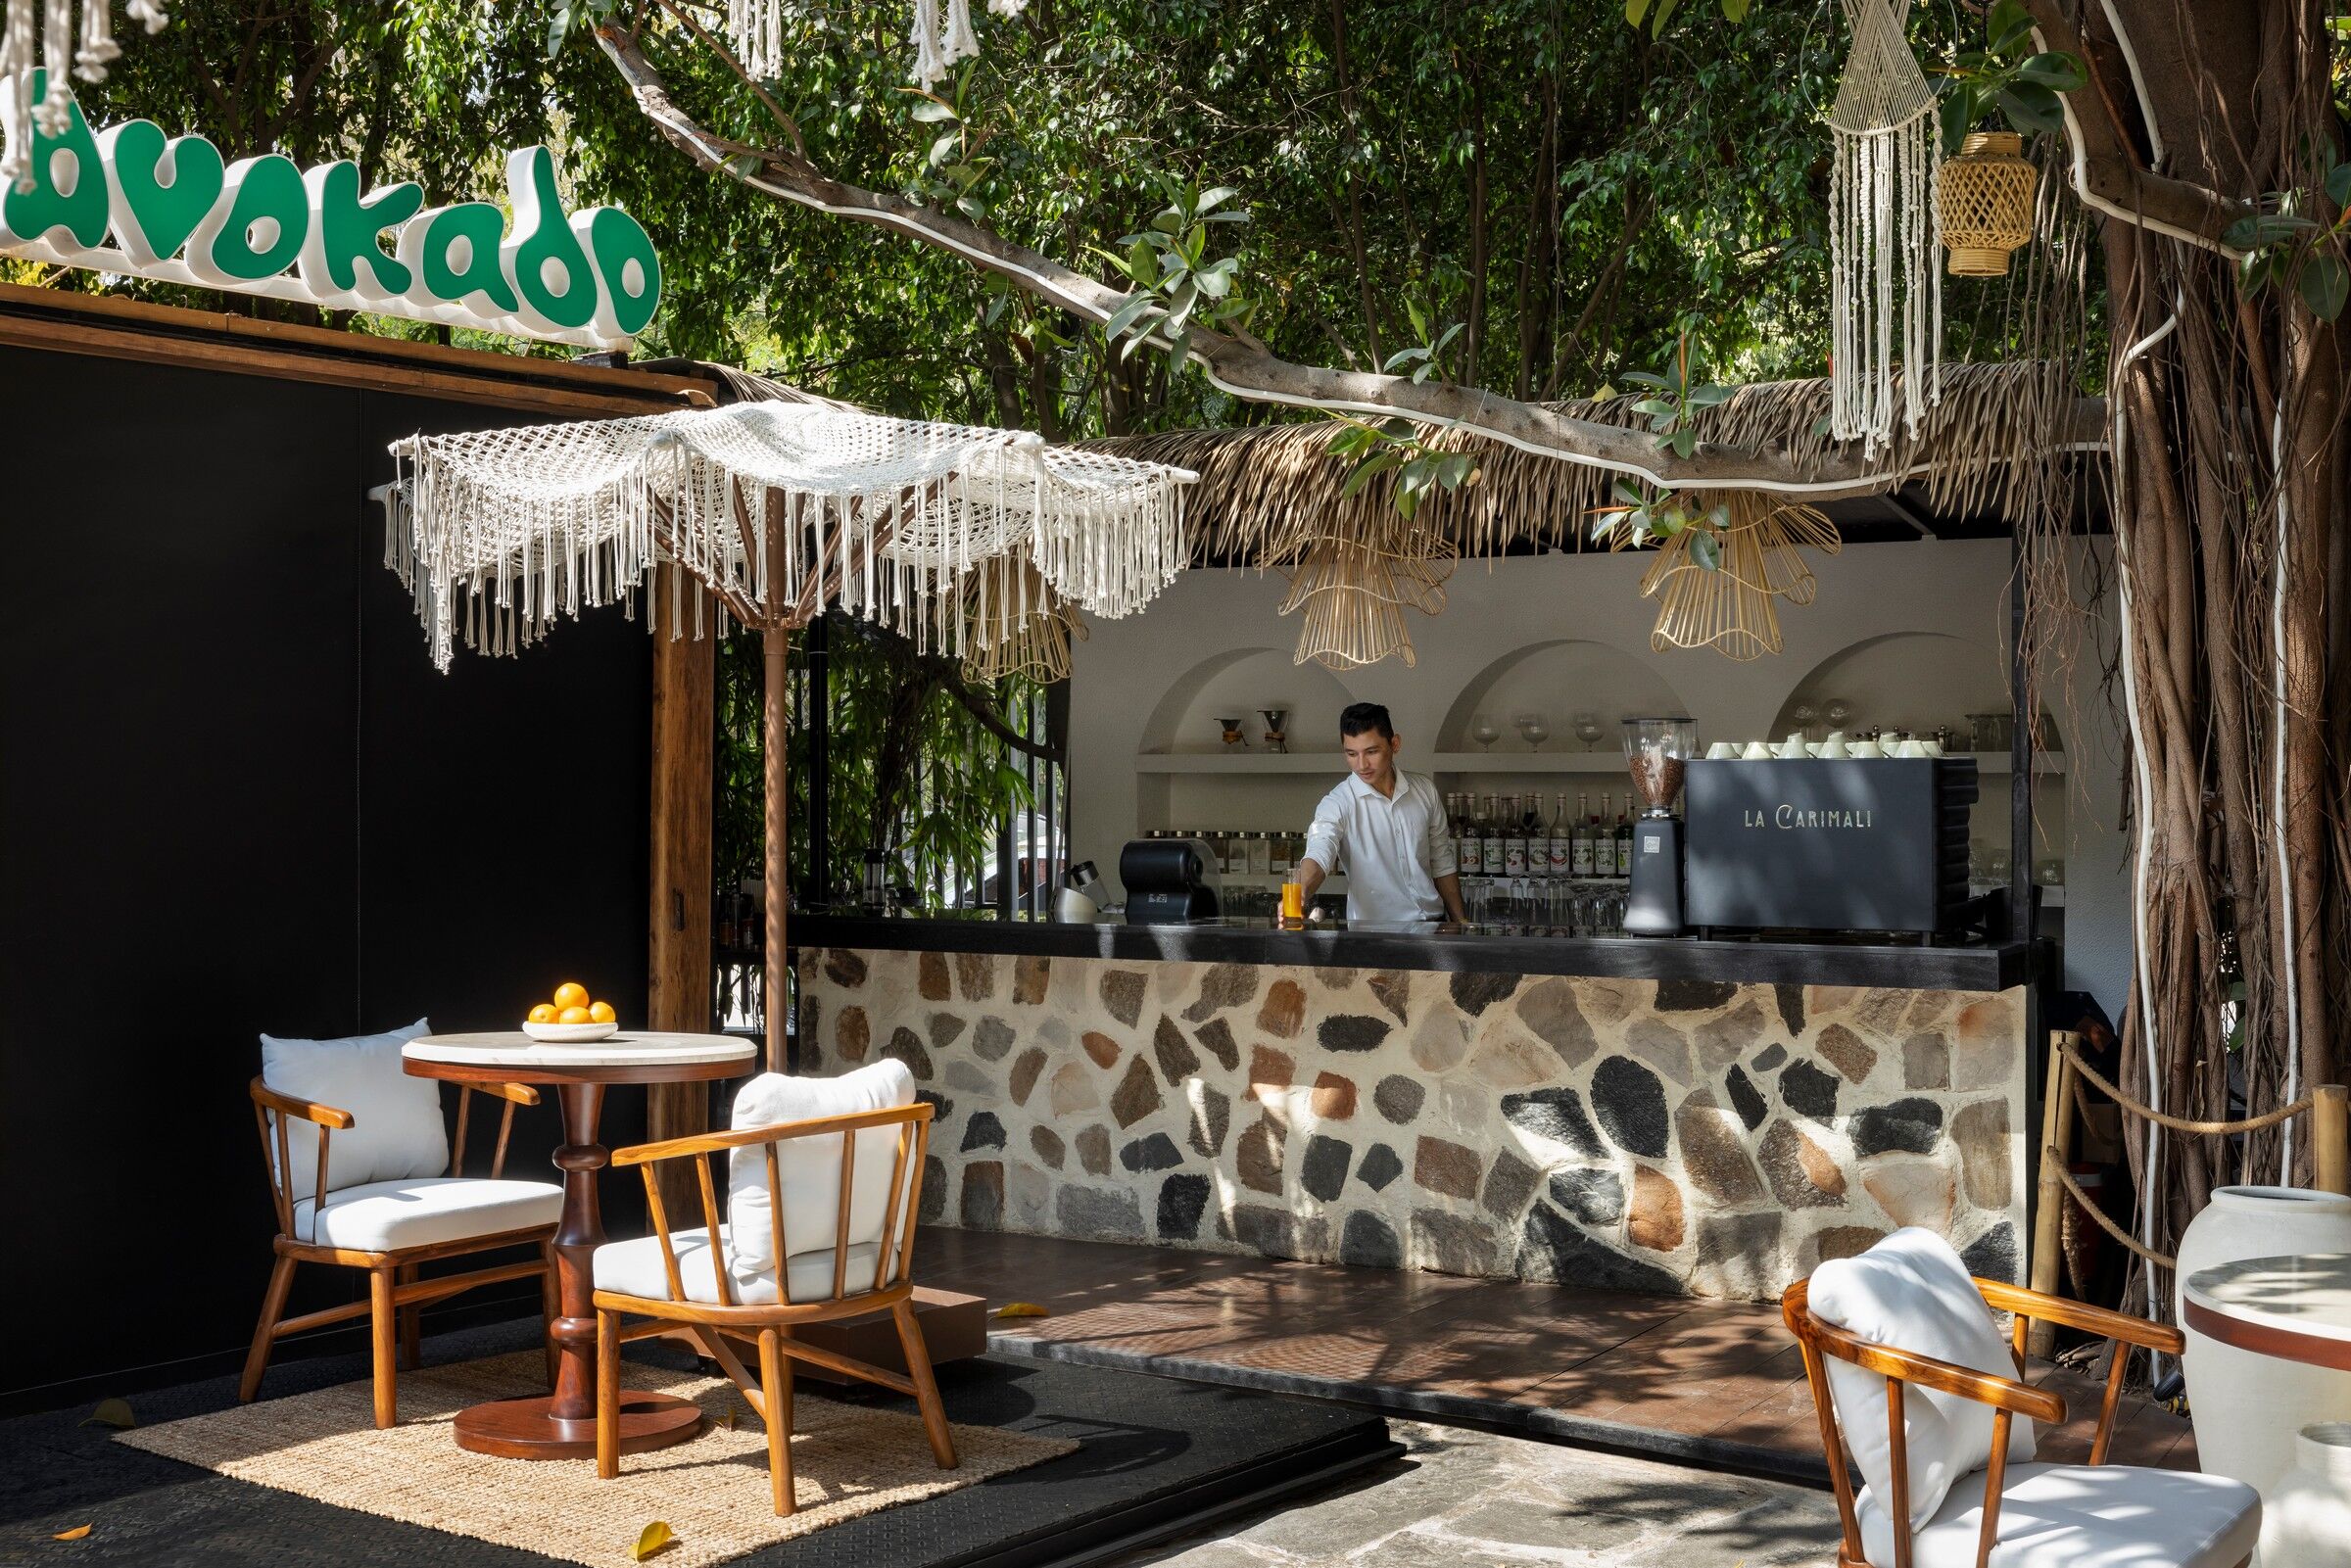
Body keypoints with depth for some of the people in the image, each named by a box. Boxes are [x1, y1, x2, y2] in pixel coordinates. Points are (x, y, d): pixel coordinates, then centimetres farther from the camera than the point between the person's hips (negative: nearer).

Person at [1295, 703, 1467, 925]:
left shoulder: (1424, 790, 7)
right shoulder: (1337, 804, -7)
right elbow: (1318, 854, -26)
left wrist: (1459, 923, 17)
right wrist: (1297, 897, -45)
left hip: (1432, 926, 4)